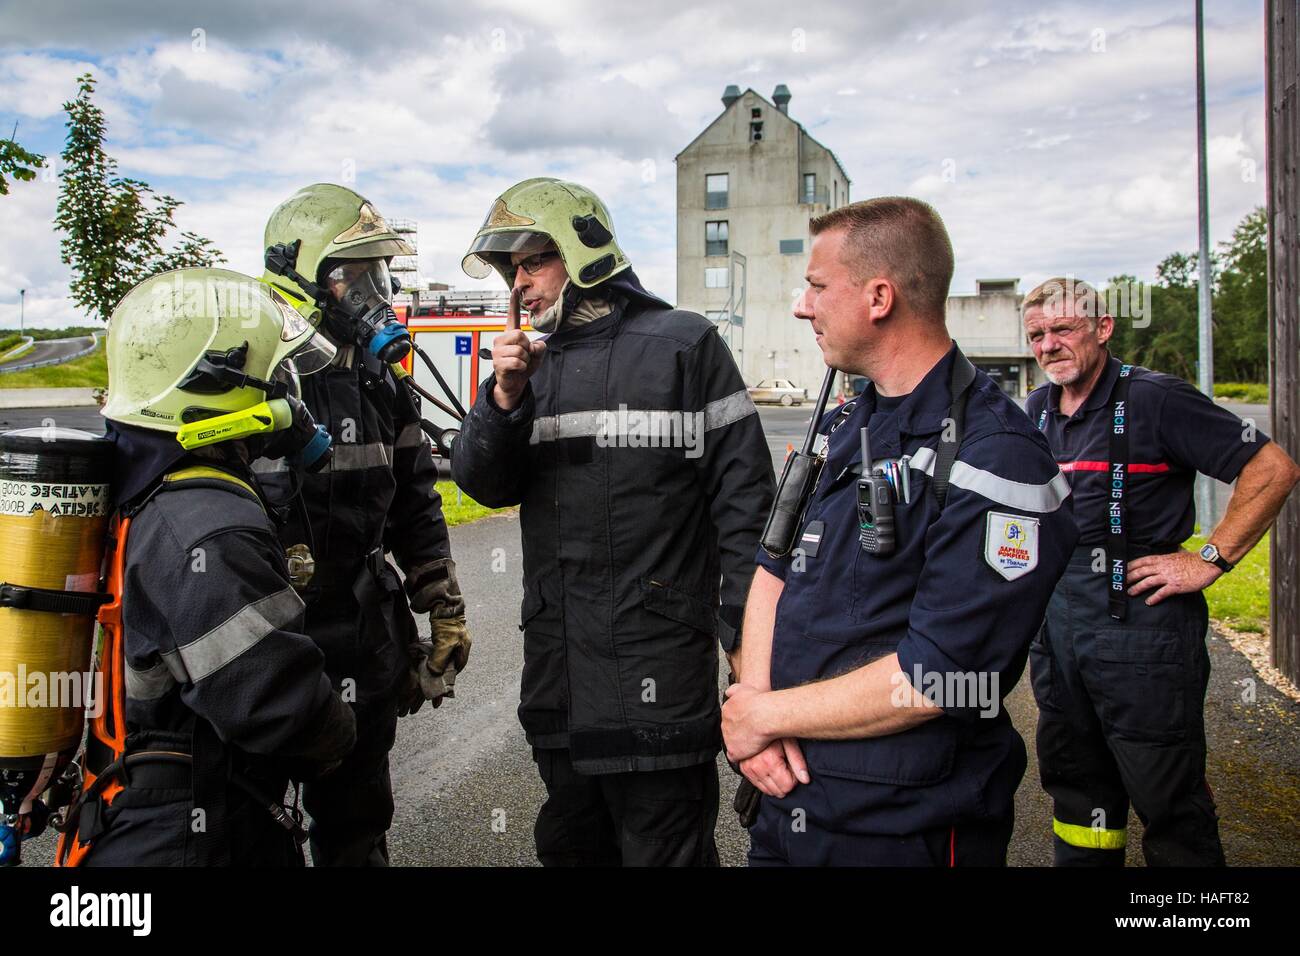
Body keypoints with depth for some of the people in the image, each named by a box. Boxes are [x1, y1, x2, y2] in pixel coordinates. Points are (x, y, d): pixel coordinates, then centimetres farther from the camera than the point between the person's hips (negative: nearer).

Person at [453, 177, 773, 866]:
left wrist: (745, 628, -8)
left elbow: (742, 491, -6)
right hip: (554, 658, 6)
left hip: (656, 660, -6)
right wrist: (504, 398, -13)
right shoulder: (531, 360, 11)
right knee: (571, 846, 22)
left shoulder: (681, 344, -5)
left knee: (663, 849, 5)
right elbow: (483, 485, 5)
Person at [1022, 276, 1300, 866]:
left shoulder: (1154, 398, -12)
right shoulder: (1040, 408, 10)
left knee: (1167, 795, 2)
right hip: (1055, 615, 7)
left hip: (1138, 616, -7)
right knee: (1072, 778, 18)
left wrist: (1209, 561, -14)